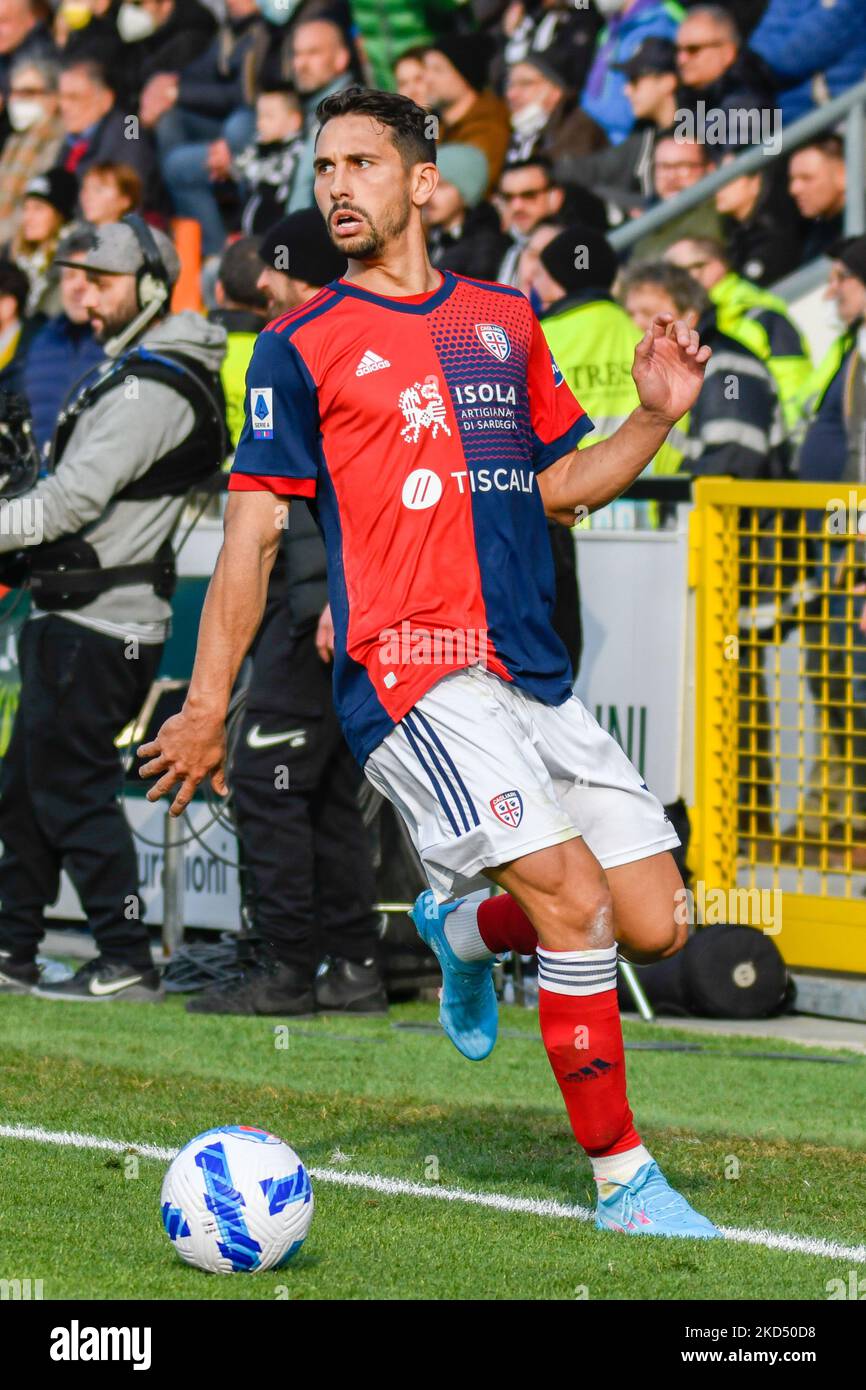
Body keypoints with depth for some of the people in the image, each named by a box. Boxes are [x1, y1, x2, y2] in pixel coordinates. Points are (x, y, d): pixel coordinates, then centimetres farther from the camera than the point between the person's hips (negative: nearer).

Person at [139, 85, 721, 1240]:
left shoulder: (505, 320, 17)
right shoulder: (301, 347, 2)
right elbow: (255, 530, 1)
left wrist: (656, 417, 7)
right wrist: (208, 702, -3)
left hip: (537, 675, 6)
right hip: (413, 670, -6)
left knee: (655, 927, 1)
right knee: (578, 907, -18)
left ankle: (463, 927, 30)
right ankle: (622, 1181, -7)